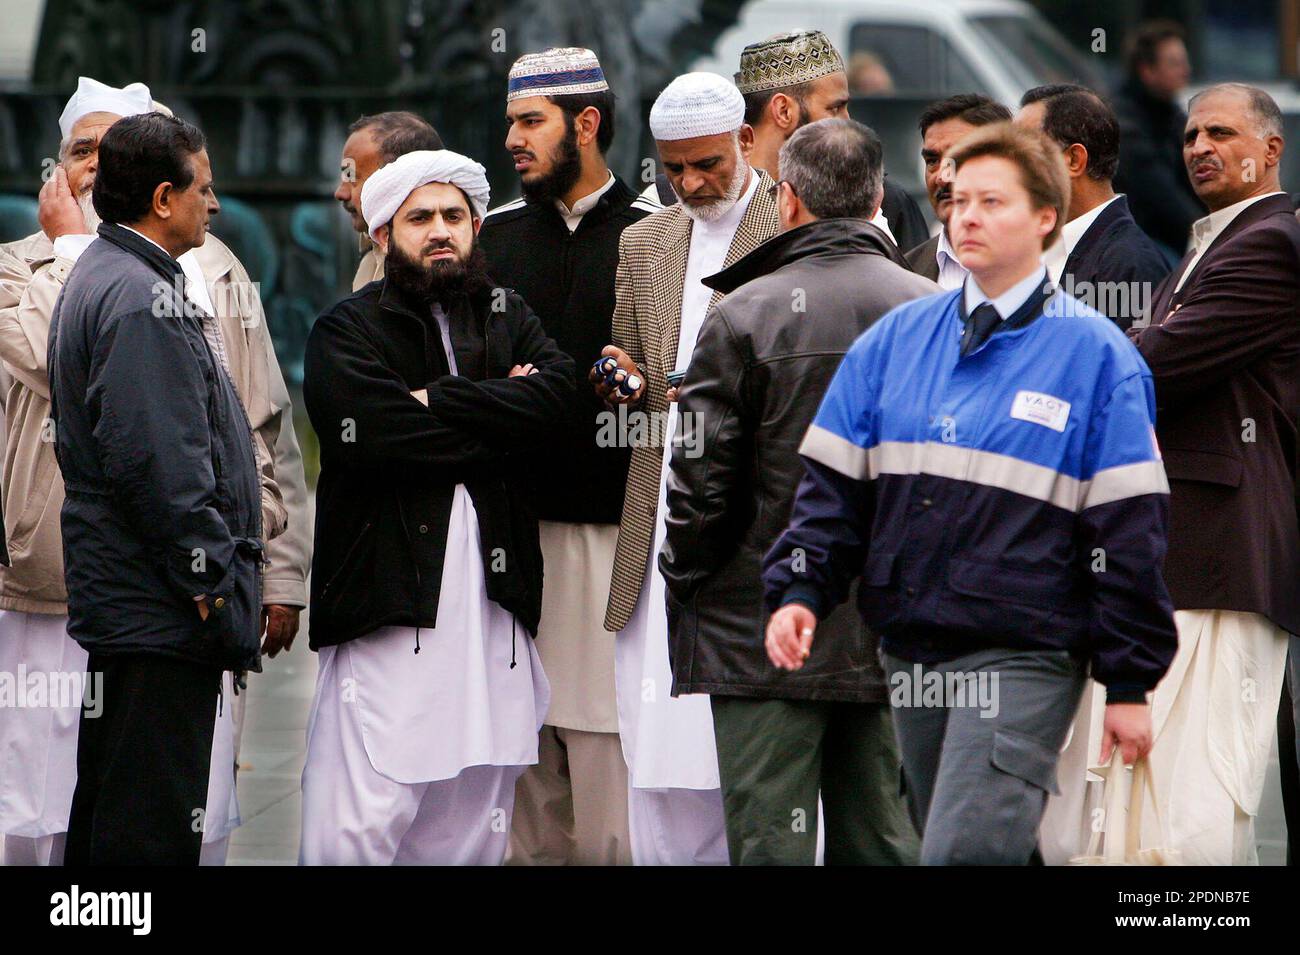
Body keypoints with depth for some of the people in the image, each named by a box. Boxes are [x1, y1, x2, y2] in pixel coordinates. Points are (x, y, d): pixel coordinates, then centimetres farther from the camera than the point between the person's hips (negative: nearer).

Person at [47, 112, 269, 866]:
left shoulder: (101, 280, 18)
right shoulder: (141, 299, -17)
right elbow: (156, 461, -24)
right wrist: (211, 580, -18)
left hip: (121, 605, 11)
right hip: (161, 614, -11)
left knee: (105, 816, 15)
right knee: (152, 829, -9)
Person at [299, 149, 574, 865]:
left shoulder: (509, 319, 19)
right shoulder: (346, 329, 5)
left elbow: (554, 396, -2)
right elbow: (372, 431, -13)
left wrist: (438, 403, -9)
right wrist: (497, 416, -4)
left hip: (494, 605, 5)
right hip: (387, 600, -4)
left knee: (475, 822, 6)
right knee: (360, 829, -12)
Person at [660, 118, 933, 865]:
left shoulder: (745, 314, -9)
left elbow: (702, 480, -9)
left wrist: (686, 583, 6)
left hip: (765, 628, -4)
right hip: (891, 635, 4)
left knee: (771, 840, -2)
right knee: (881, 839, 10)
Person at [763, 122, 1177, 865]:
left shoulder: (1093, 354, -2)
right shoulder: (896, 341, 11)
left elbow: (1128, 529, -3)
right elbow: (833, 484, 12)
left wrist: (1129, 683, -5)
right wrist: (799, 591, -4)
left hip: (1024, 662, -5)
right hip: (912, 655, 5)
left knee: (966, 853, -18)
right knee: (958, 847, 13)